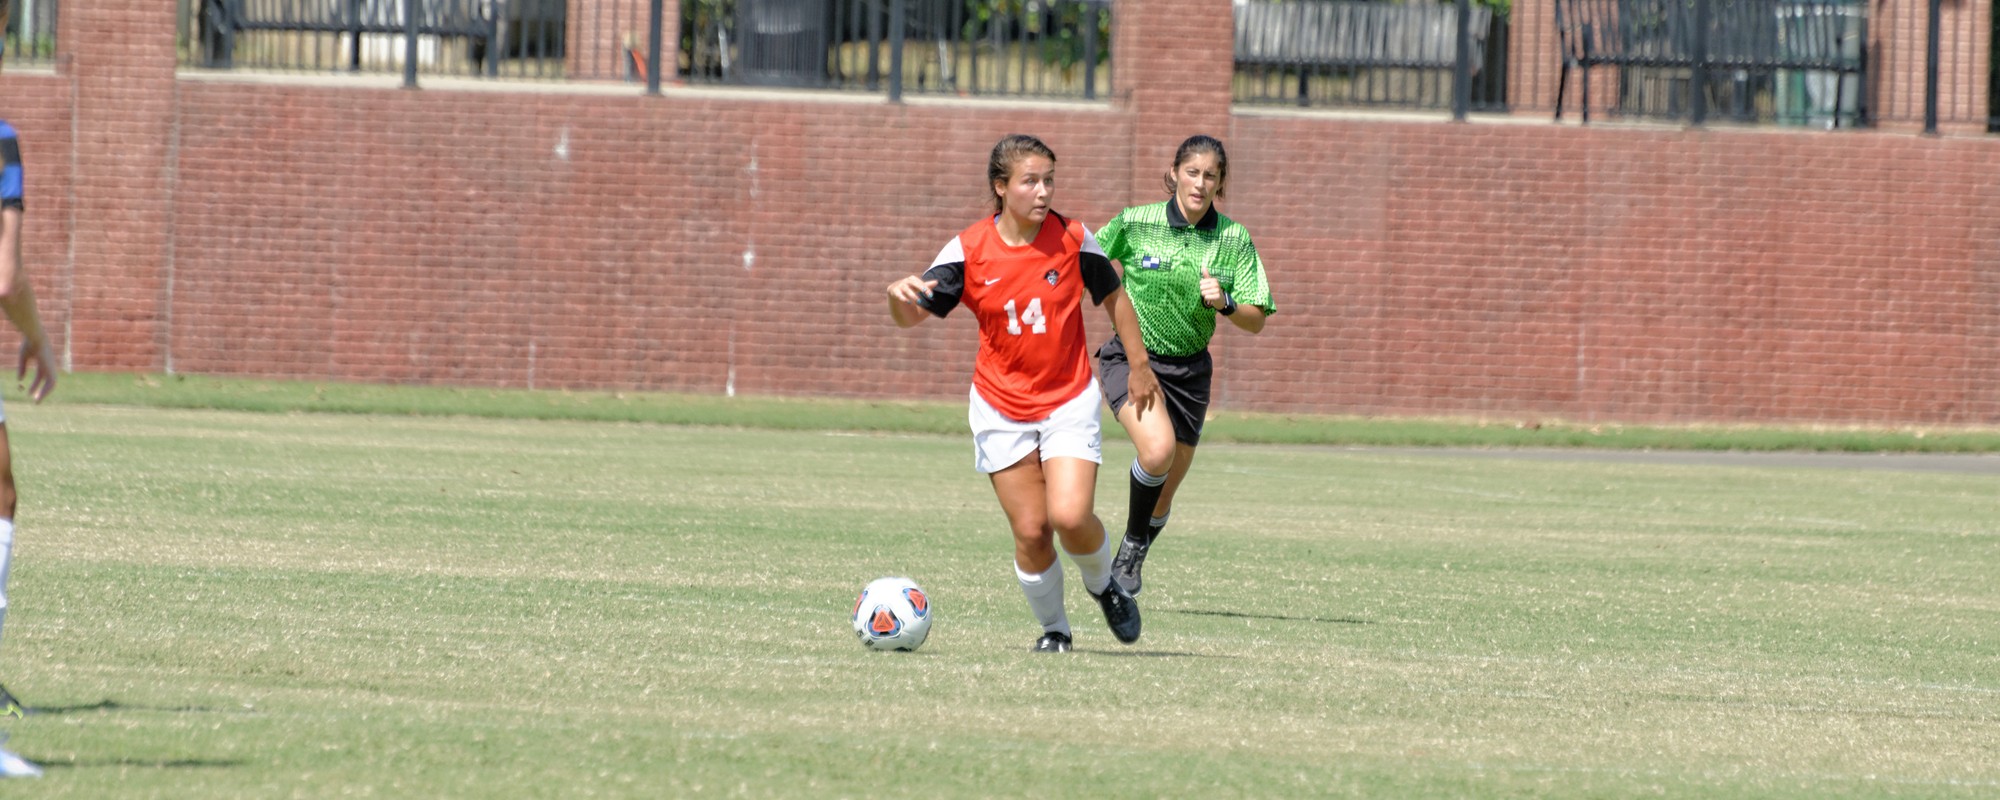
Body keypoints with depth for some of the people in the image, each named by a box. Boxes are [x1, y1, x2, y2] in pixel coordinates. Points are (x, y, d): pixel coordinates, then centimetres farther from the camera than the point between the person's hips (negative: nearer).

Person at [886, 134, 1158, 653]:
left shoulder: (1072, 240, -7)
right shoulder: (968, 250, -9)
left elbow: (1114, 298, 8)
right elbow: (912, 317, -11)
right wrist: (899, 296, -35)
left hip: (1069, 401, -1)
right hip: (1001, 408, 1)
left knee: (1070, 516, -17)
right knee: (1030, 532, -3)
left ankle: (1103, 585, 14)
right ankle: (1053, 628, 20)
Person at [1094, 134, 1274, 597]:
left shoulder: (1234, 240, -4)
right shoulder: (1134, 223, -9)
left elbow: (1256, 321, -5)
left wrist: (1225, 304, -22)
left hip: (1188, 369, 3)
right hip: (1133, 359, -3)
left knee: (1163, 494, 10)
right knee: (1158, 448, -30)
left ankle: (1129, 564, 36)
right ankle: (1133, 541, -5)